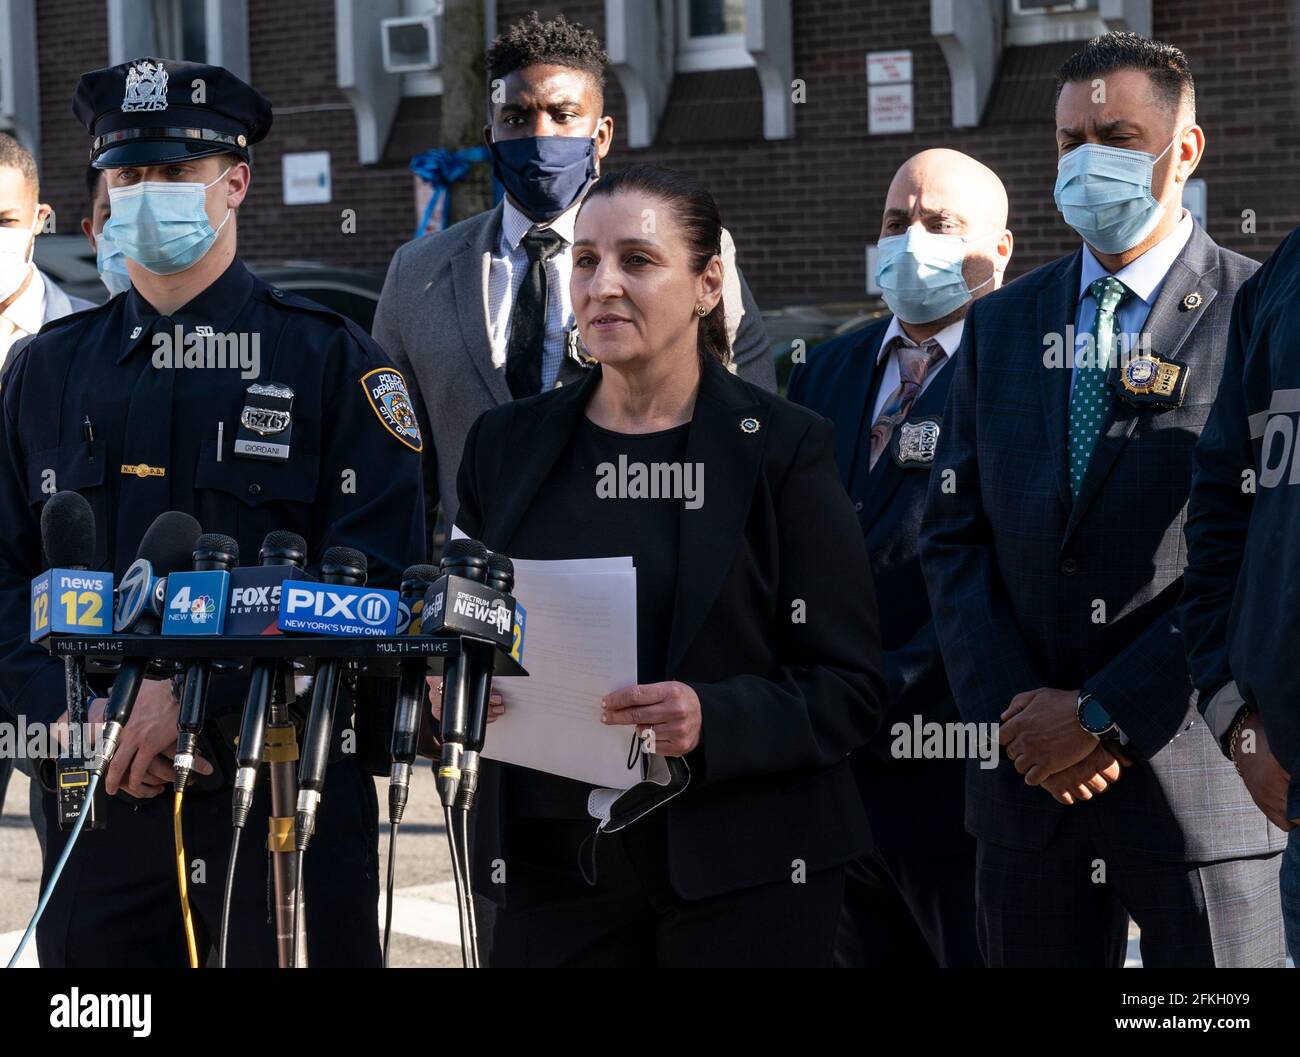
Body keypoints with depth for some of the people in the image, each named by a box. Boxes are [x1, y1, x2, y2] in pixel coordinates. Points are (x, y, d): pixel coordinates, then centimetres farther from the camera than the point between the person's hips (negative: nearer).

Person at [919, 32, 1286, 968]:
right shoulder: (1002, 325, 13)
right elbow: (955, 537, 10)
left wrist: (1103, 712, -13)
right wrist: (1013, 712, -5)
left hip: (1203, 781, -4)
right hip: (1028, 785, 4)